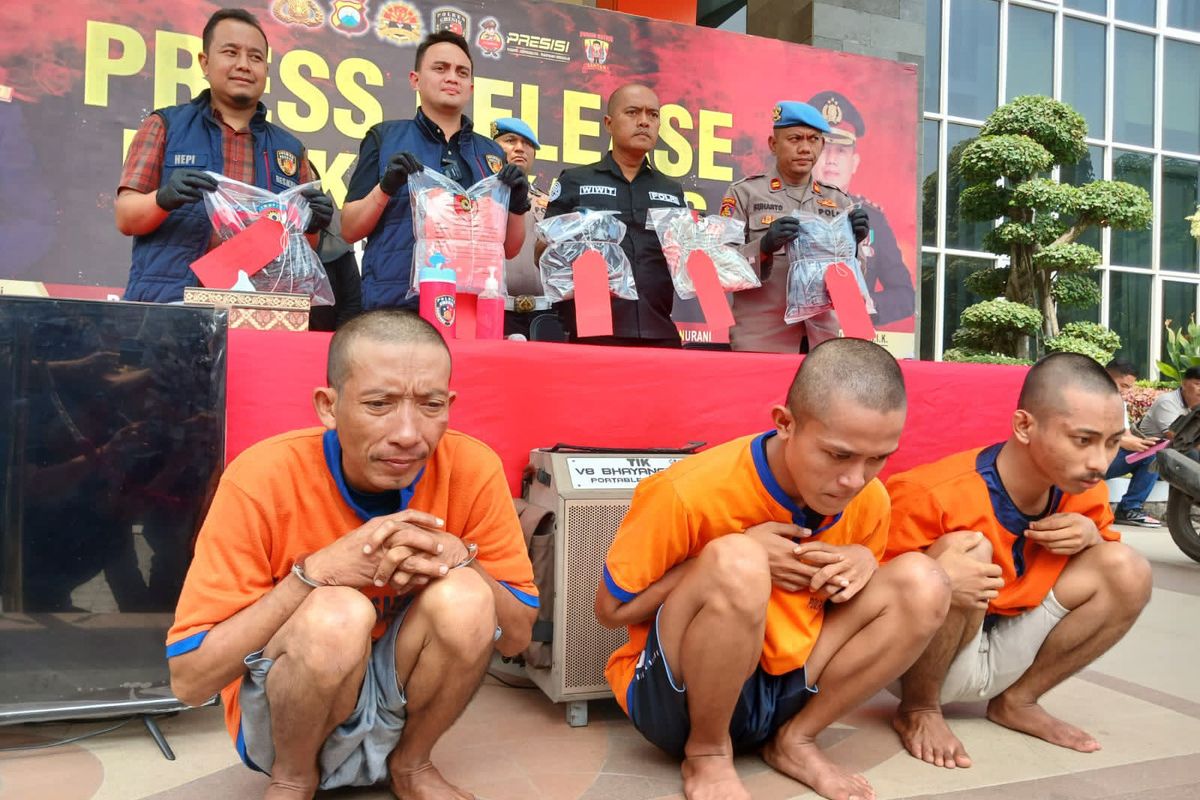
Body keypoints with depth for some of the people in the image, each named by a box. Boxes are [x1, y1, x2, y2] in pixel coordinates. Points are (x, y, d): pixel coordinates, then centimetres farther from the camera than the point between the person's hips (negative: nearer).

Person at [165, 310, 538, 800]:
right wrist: (315, 571, -33)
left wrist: (461, 558, -28)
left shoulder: (471, 469, -18)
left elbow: (518, 636, -9)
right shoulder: (264, 479, -23)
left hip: (404, 699, 2)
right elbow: (188, 679, -21)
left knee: (464, 598, -27)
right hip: (280, 717, -2)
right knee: (338, 613, -32)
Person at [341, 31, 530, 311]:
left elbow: (509, 249, 13)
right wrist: (385, 188, -13)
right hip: (395, 307, -2)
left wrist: (517, 205, -4)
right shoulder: (385, 137, 5)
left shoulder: (492, 153, 13)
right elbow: (349, 231, 3)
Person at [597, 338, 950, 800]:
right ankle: (707, 755, -9)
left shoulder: (870, 501, -8)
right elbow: (611, 610, -12)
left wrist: (865, 562, -13)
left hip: (785, 687, 5)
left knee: (921, 584, -12)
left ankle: (795, 740, 1)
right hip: (674, 695, -4)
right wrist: (733, 561, -22)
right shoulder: (693, 492, -24)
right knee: (736, 562, -35)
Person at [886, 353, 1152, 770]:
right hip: (914, 658, -6)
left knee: (1128, 571, -7)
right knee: (968, 549, -34)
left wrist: (1092, 536, -12)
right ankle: (918, 709, -9)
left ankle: (1017, 701, 8)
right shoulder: (935, 495, -30)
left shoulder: (1084, 491, -8)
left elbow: (1110, 570, 13)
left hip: (1003, 654, 6)